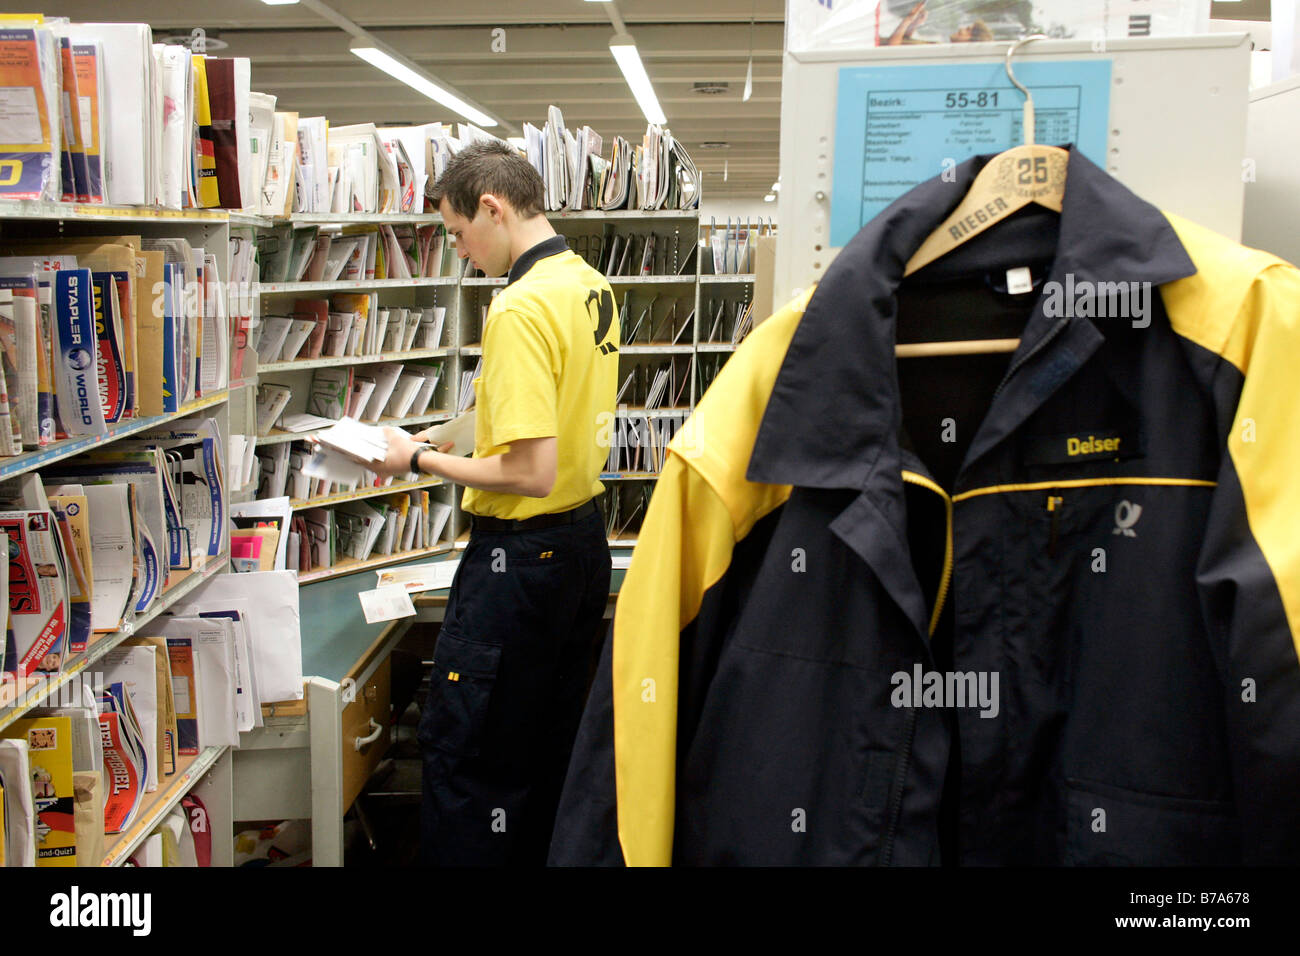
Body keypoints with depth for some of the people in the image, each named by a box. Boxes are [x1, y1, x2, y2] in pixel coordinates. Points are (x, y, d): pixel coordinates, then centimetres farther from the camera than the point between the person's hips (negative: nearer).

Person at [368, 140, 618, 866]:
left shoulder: (522, 309, -22)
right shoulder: (592, 286, 7)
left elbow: (531, 473, -26)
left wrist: (421, 460, -14)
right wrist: (465, 438, 17)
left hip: (522, 553, -10)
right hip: (585, 536, 10)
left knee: (463, 753, 3)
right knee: (554, 744, 20)